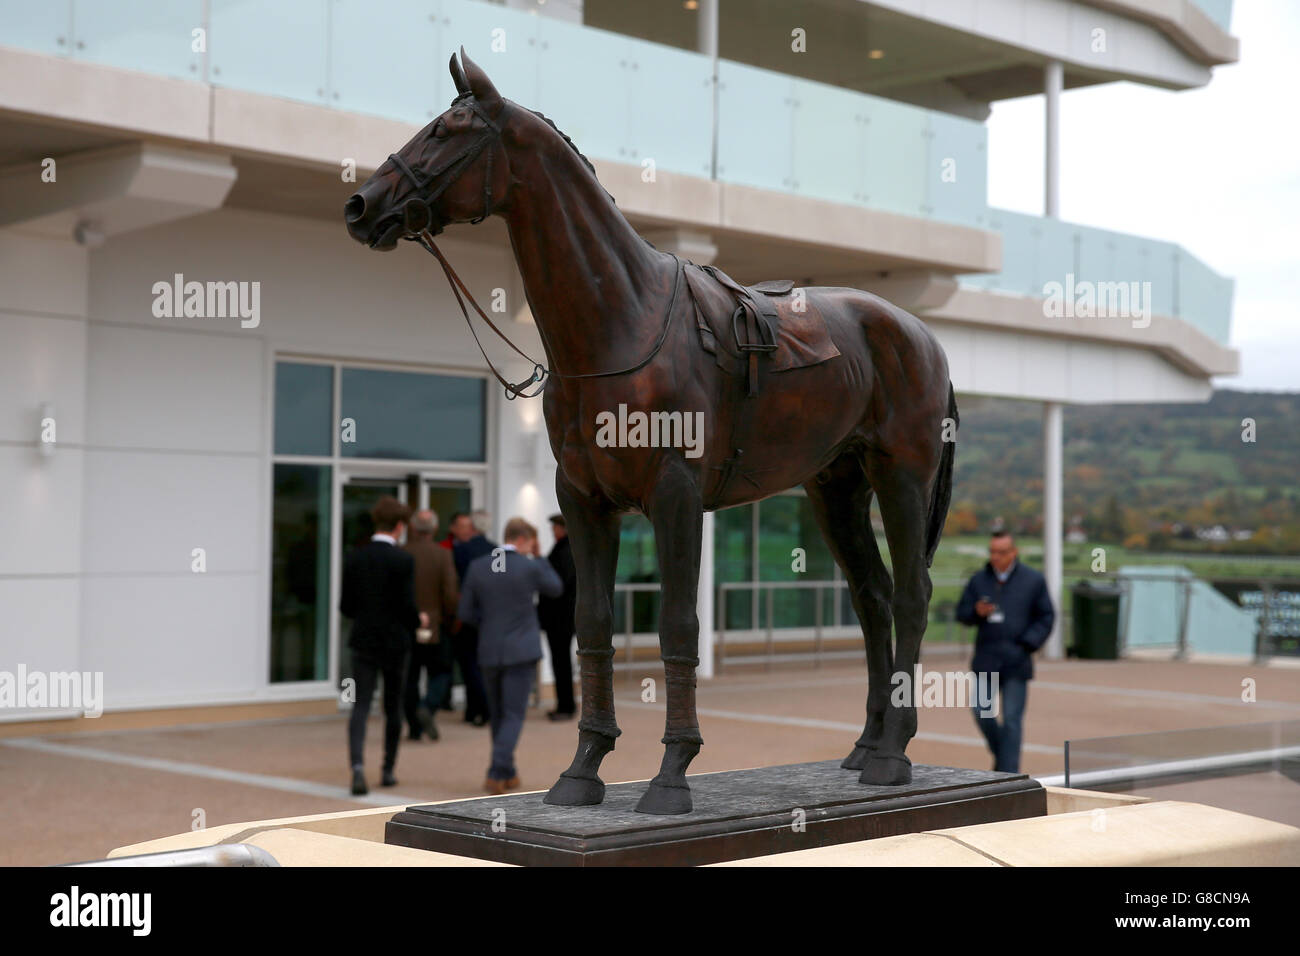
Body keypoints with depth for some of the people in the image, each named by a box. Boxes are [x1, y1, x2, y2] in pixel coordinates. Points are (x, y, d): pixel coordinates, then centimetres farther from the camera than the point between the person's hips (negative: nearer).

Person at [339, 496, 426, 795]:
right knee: (393, 707, 13)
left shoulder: (353, 557, -1)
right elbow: (407, 607, -14)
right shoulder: (403, 560, -13)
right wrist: (419, 620, 8)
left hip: (363, 641, 2)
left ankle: (358, 765, -20)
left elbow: (346, 606, 1)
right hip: (394, 641, -2)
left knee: (361, 706, 0)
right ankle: (388, 771, 20)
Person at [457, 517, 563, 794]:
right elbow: (556, 589, 9)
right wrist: (538, 557, 10)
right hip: (521, 651, -4)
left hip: (489, 651, 4)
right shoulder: (530, 567, -10)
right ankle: (496, 773, -13)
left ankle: (507, 773, 24)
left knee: (498, 715, 16)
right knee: (513, 715, -1)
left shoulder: (477, 566, -1)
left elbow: (466, 612, 2)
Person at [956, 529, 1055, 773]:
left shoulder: (1033, 580, 1)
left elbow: (1046, 618, 3)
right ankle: (1001, 753, 26)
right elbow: (961, 613, 9)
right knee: (982, 712, 0)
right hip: (986, 660, 3)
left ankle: (1008, 774, 0)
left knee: (1012, 719, -4)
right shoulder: (978, 580, 8)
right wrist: (977, 612, -13)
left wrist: (1027, 645, -9)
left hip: (1016, 662, -3)